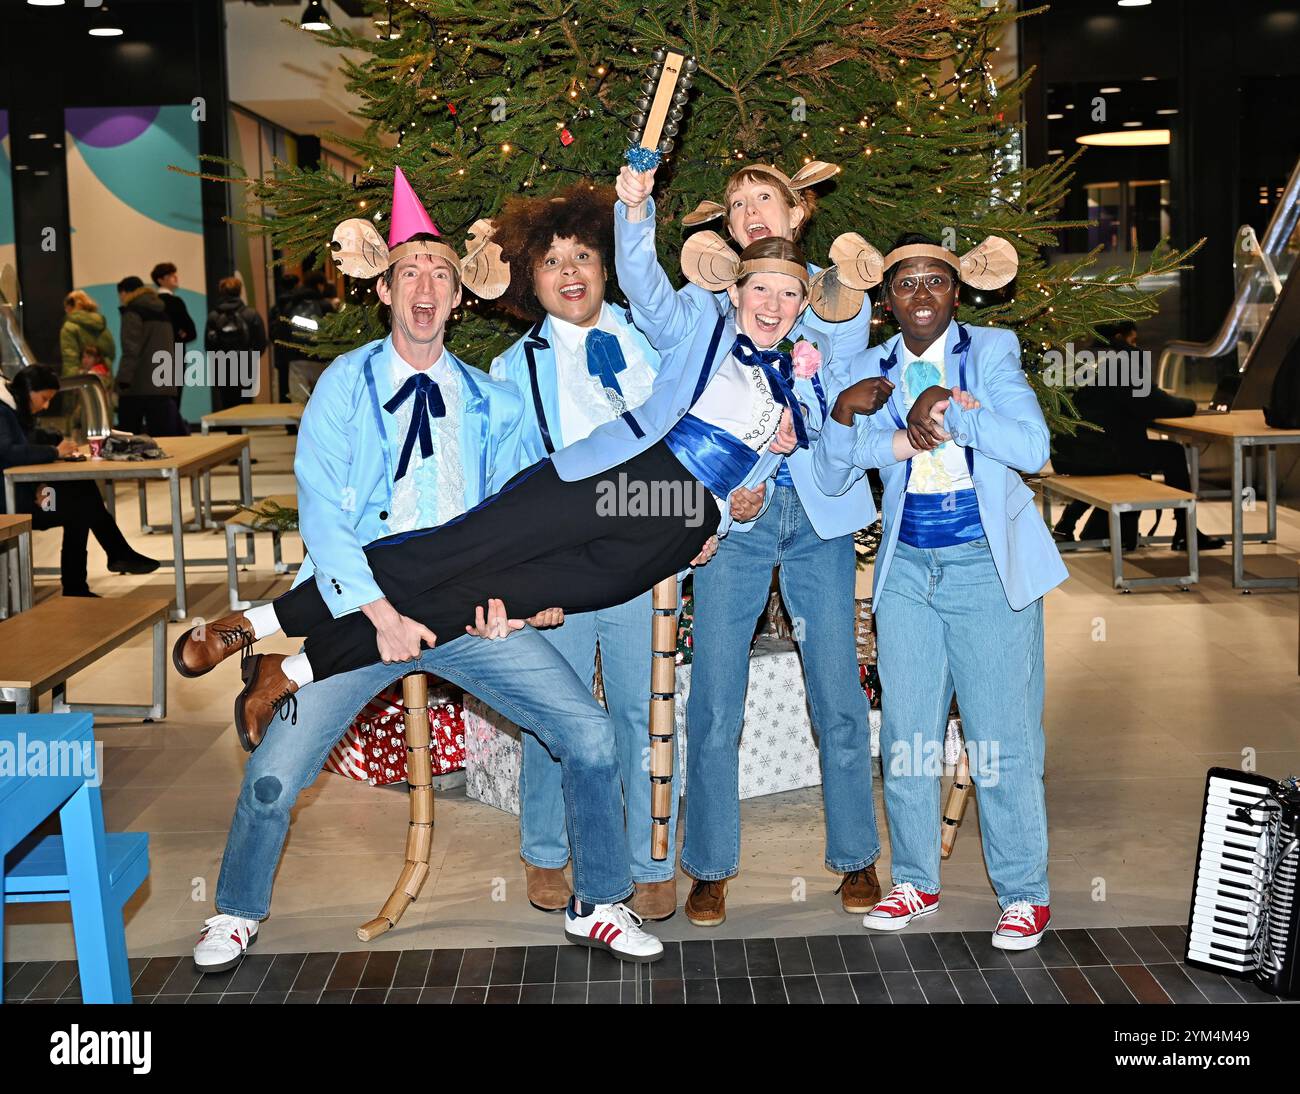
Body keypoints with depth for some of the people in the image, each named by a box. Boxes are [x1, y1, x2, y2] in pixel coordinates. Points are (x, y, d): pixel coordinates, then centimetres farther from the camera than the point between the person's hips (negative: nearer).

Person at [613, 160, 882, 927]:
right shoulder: (710, 301, 8)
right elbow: (652, 302, -13)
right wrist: (635, 212, -26)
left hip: (820, 514, 0)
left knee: (839, 695, 5)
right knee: (716, 701, 0)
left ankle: (857, 857, 21)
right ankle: (711, 869, 13)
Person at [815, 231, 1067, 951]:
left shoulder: (991, 350, 0)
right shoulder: (873, 370, 9)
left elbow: (1033, 447, -13)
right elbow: (831, 476, 3)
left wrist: (948, 405, -18)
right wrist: (843, 414, -14)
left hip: (988, 565, -3)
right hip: (907, 566, 3)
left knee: (1003, 735, -2)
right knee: (905, 731, 6)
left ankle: (1024, 893, 11)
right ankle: (914, 883, 21)